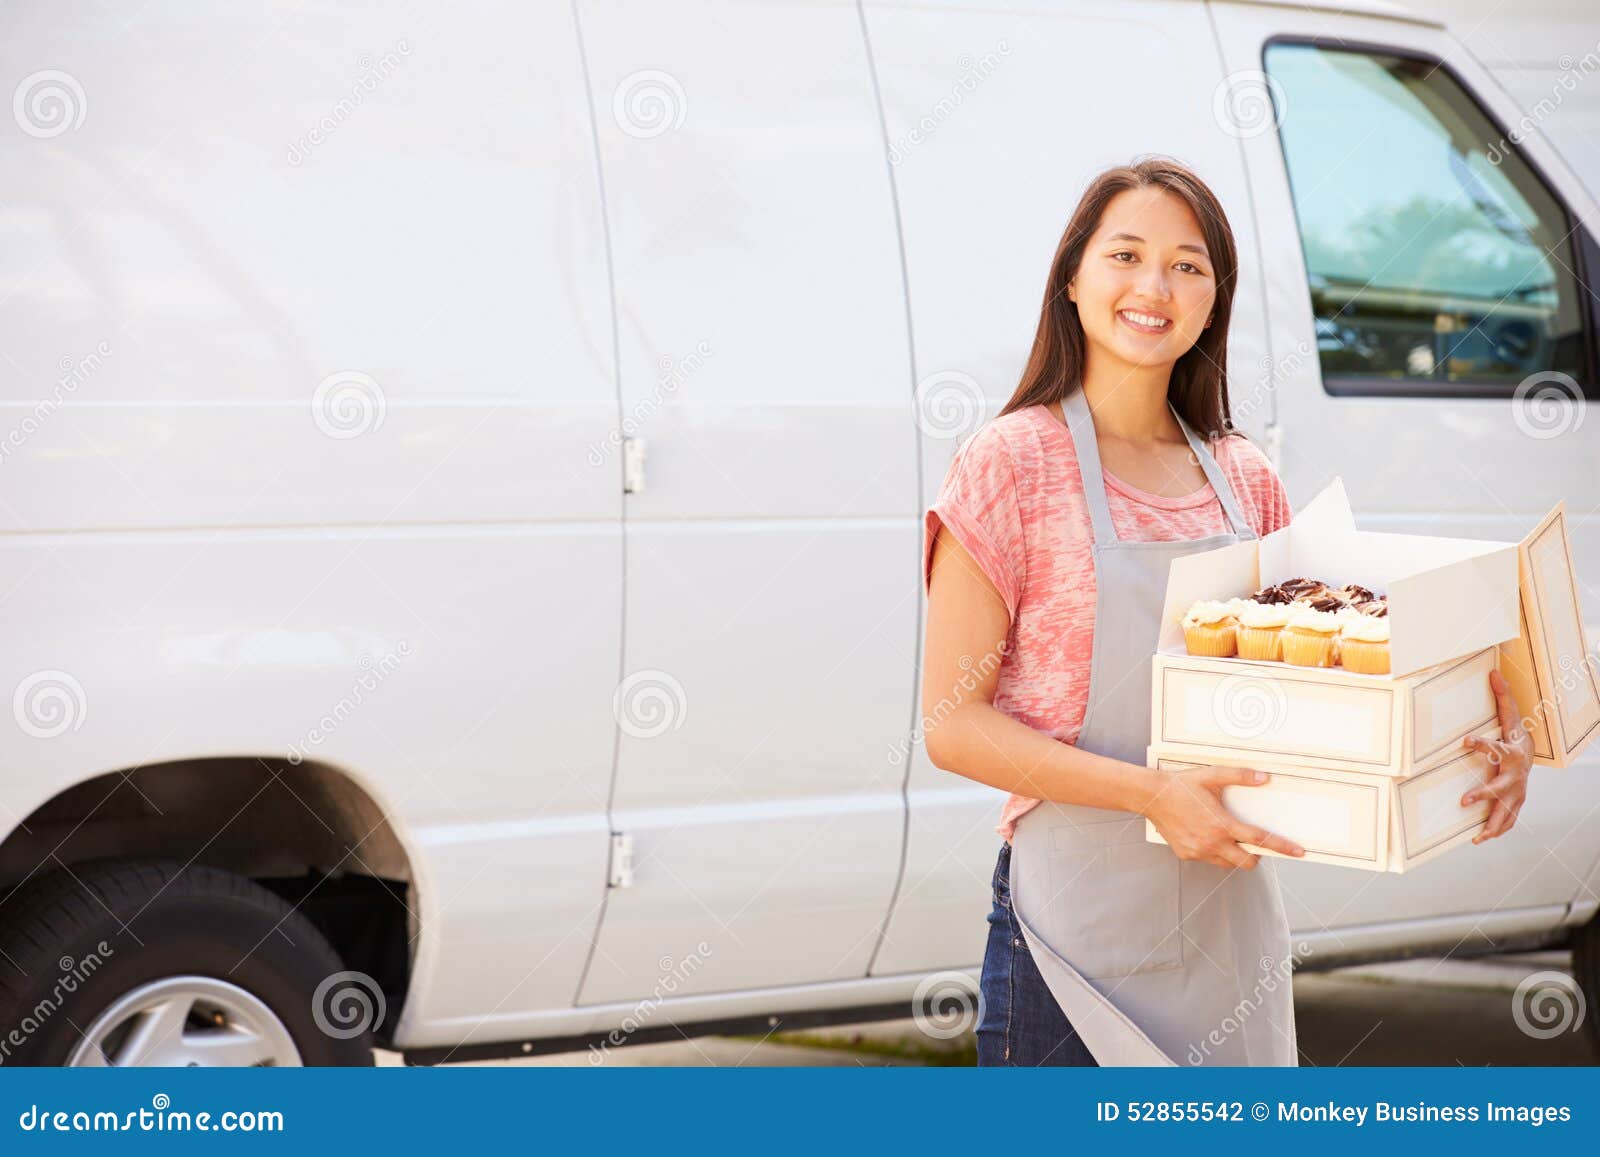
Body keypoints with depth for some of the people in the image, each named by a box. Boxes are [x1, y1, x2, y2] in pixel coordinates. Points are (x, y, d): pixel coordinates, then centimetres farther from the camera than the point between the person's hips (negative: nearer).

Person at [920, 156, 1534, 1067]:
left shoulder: (1246, 480, 9)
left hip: (1232, 916, 5)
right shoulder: (1012, 463, -7)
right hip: (1084, 917, -5)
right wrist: (1151, 793, -21)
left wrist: (1485, 745, -3)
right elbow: (953, 725, -11)